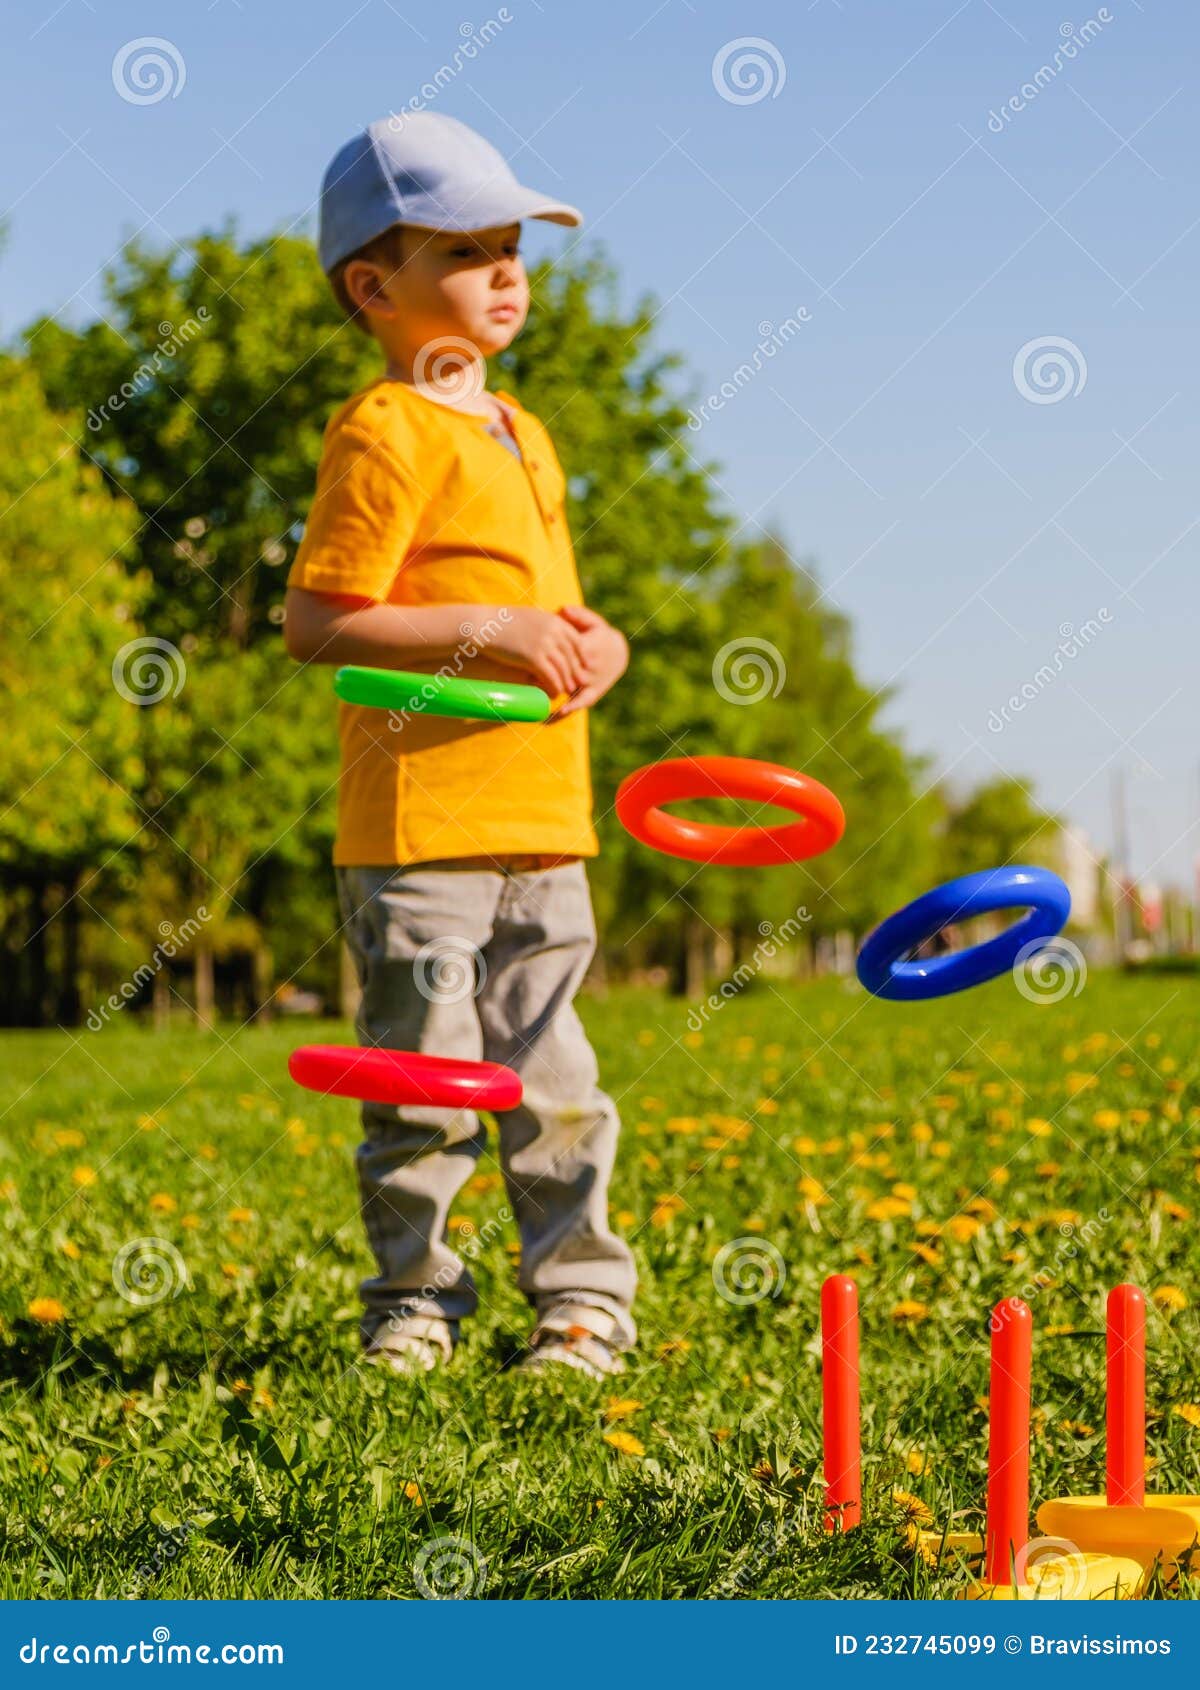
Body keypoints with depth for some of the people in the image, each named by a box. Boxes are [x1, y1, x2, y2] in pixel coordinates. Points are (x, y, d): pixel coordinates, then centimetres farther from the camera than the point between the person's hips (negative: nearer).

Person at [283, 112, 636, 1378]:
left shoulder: (521, 433, 17)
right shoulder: (385, 435, -9)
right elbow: (316, 621, -15)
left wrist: (591, 640, 5)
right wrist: (488, 629, -19)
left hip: (543, 818, 7)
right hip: (418, 819, -7)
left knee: (553, 1078, 11)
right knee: (426, 1081, 0)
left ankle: (580, 1296, 19)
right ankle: (413, 1299, 15)